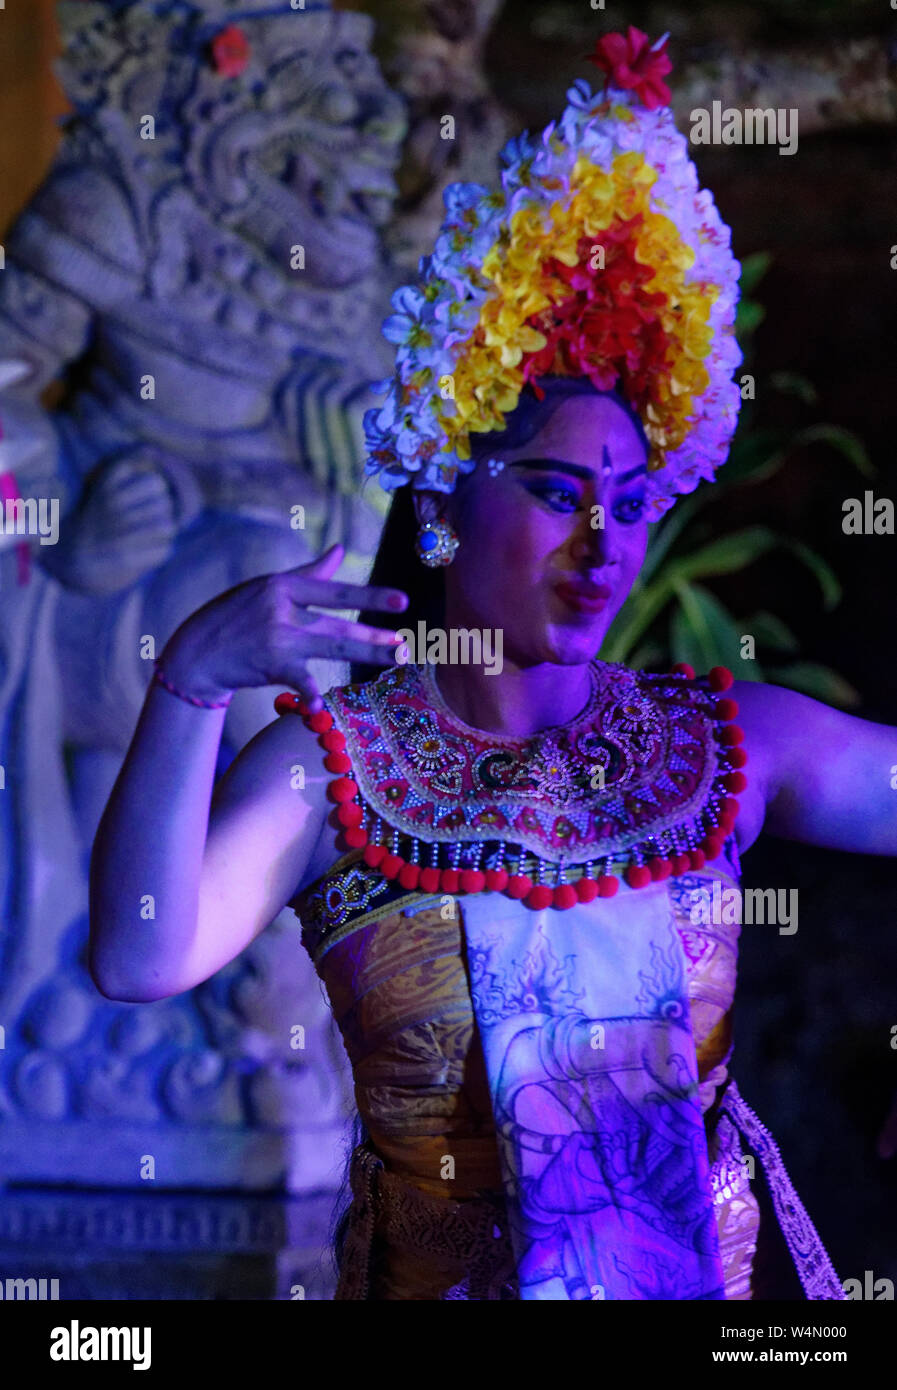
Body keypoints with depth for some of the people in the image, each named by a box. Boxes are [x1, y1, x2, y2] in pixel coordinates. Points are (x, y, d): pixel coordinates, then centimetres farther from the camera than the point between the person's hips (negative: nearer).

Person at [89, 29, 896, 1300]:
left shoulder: (726, 743, -1)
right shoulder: (331, 762, -9)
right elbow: (141, 961, -22)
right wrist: (192, 678, -33)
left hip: (718, 1268, 2)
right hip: (439, 1270, -2)